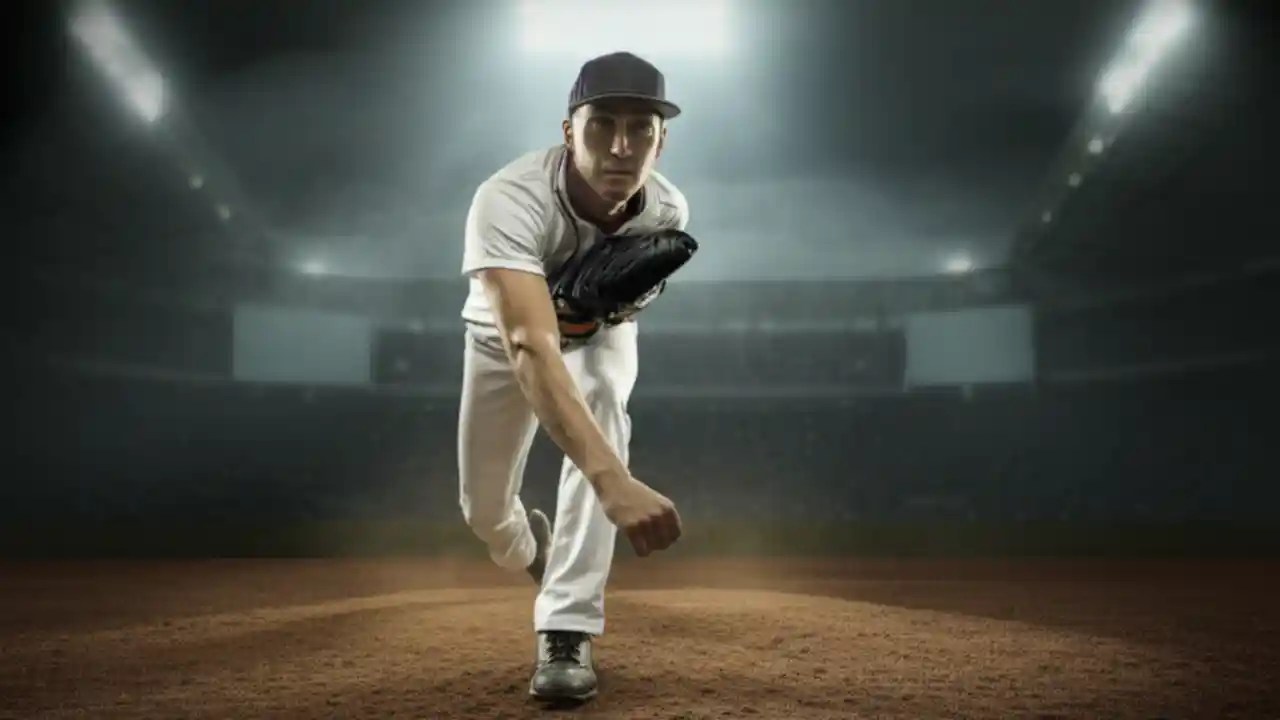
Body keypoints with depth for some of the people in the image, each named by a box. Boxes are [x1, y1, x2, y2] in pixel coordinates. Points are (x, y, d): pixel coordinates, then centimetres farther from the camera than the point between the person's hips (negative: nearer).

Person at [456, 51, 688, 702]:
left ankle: (567, 632, -28)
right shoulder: (508, 200, -44)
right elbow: (529, 348, -58)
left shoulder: (668, 211, -29)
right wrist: (612, 478, -70)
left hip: (599, 329, 1)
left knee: (600, 398, -33)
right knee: (482, 505, 6)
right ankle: (531, 549, 48)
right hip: (504, 334, -1)